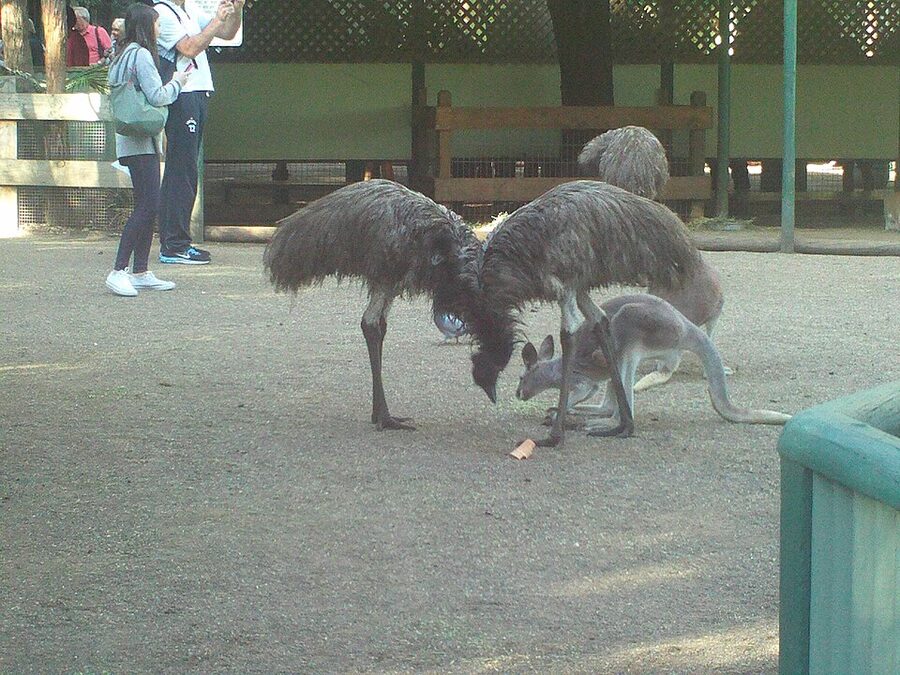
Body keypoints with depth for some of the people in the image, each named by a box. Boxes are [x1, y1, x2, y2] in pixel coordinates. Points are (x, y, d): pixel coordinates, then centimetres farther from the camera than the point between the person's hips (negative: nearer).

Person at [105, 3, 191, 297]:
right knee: (147, 206, -14)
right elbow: (157, 96, -18)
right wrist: (177, 82, 0)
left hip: (142, 141, 10)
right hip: (141, 142, -10)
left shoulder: (124, 55, 18)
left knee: (148, 206, 9)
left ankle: (140, 272, 9)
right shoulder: (141, 55, -12)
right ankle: (118, 271, -17)